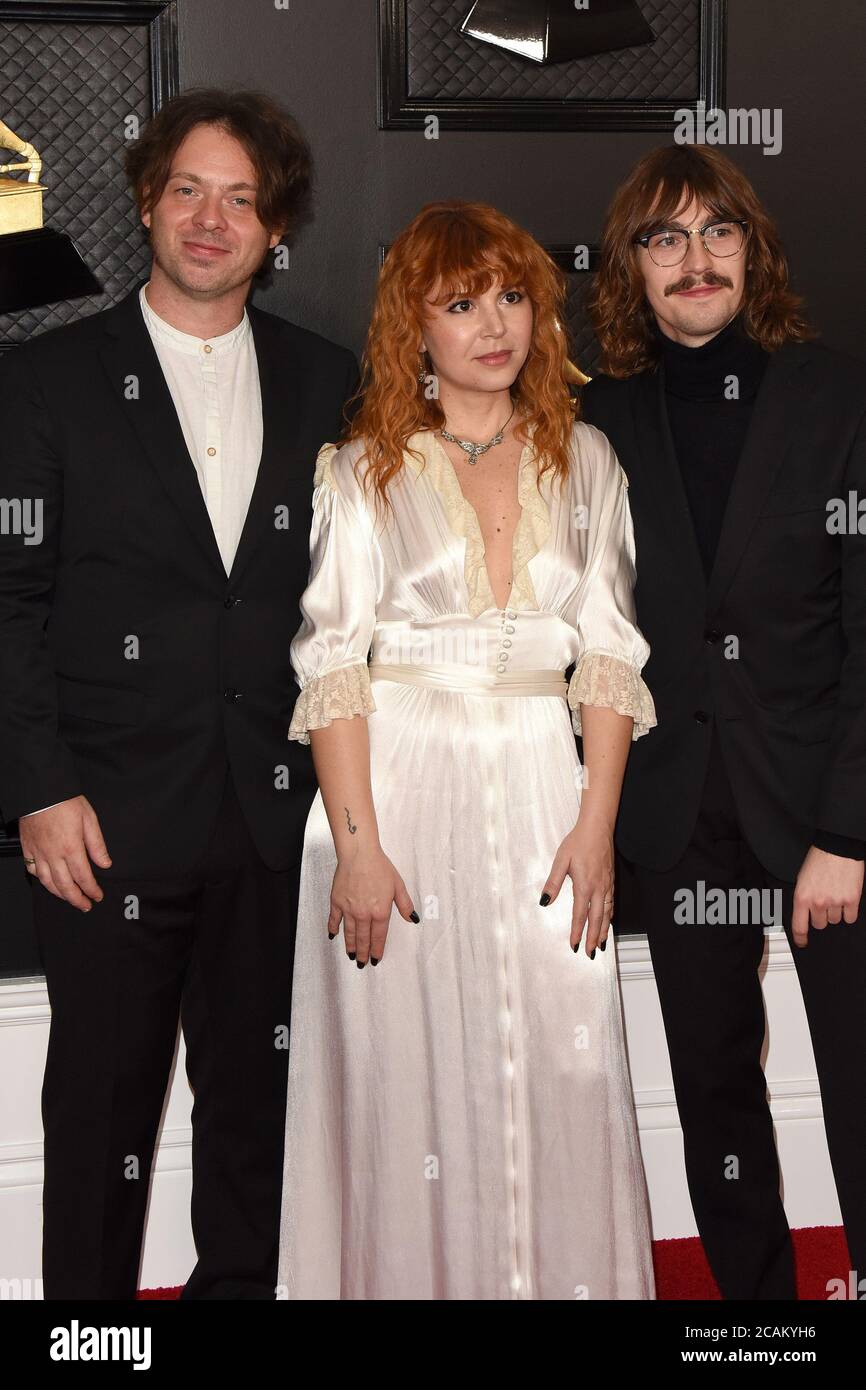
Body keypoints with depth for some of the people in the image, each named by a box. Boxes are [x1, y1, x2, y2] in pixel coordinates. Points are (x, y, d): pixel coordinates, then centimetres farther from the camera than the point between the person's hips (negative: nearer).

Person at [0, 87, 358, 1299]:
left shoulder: (328, 384, 8)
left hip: (278, 818, 3)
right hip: (108, 823, -2)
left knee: (260, 1101, 14)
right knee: (102, 1108, 9)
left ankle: (244, 1282, 32)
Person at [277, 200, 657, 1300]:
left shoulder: (584, 460, 9)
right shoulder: (361, 469, 2)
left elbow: (609, 652, 6)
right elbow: (331, 664, -4)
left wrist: (596, 824, -4)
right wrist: (355, 843, -13)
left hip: (542, 794, 2)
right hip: (398, 789, -2)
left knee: (558, 1068, 4)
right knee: (404, 1070, 3)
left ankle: (562, 1278, 22)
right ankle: (411, 1273, 21)